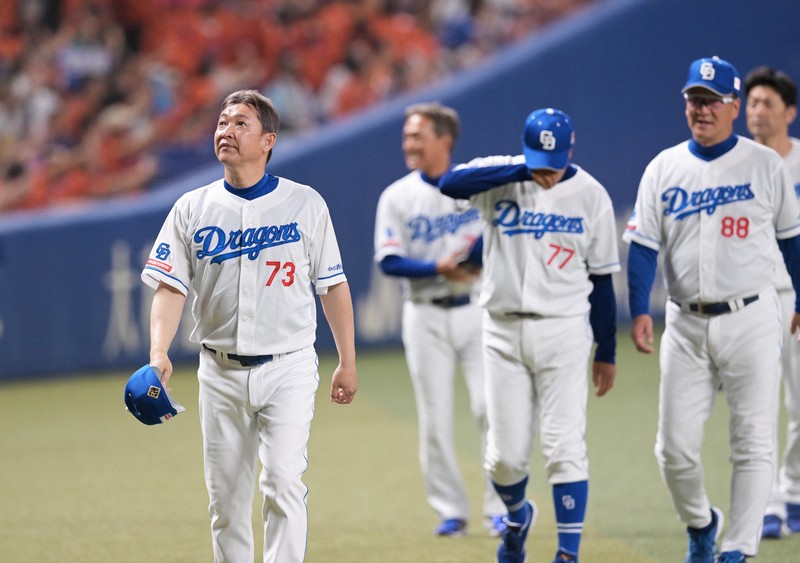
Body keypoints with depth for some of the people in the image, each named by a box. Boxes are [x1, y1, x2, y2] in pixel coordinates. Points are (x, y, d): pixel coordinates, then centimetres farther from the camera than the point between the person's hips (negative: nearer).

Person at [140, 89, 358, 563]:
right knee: (226, 494, 6)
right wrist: (159, 354, -18)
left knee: (283, 480, -16)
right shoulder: (192, 209, 5)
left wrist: (348, 362, 4)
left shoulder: (305, 204, 1)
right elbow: (171, 288, -2)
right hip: (221, 373, 3)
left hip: (288, 368, -3)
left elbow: (333, 286, 6)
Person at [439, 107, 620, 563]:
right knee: (506, 456, 4)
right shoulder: (499, 177, -2)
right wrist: (522, 171, -29)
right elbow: (450, 183, -24)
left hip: (563, 332, -1)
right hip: (504, 333, 1)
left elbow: (601, 278, 4)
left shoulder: (591, 195, -1)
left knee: (565, 448, -8)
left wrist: (607, 352, 5)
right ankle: (518, 515, 35)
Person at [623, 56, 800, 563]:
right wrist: (640, 310, -8)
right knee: (675, 446, 3)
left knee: (753, 443, -6)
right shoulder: (663, 168, 6)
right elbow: (643, 245, 3)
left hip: (750, 319, -2)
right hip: (687, 326, 2)